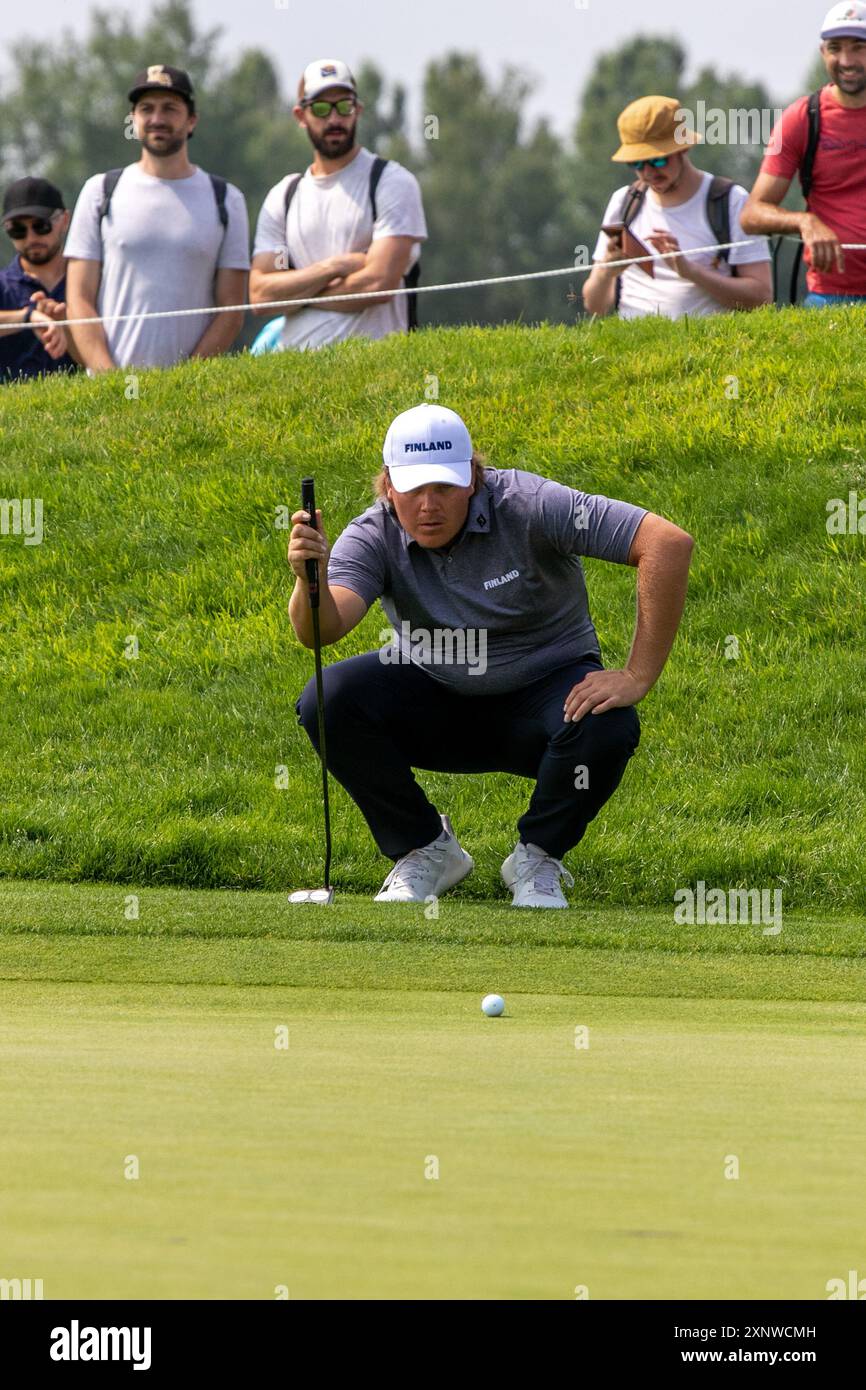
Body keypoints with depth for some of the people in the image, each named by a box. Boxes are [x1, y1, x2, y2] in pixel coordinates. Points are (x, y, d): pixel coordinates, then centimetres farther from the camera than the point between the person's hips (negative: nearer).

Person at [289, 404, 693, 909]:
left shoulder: (528, 507, -26)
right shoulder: (374, 536, -16)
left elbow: (670, 543, -31)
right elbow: (322, 629, -32)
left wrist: (638, 677, -32)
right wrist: (310, 582, -56)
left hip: (541, 692, -2)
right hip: (435, 697, 2)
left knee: (607, 729, -35)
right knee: (328, 700, -24)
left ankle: (537, 858, -5)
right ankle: (425, 849, -3)